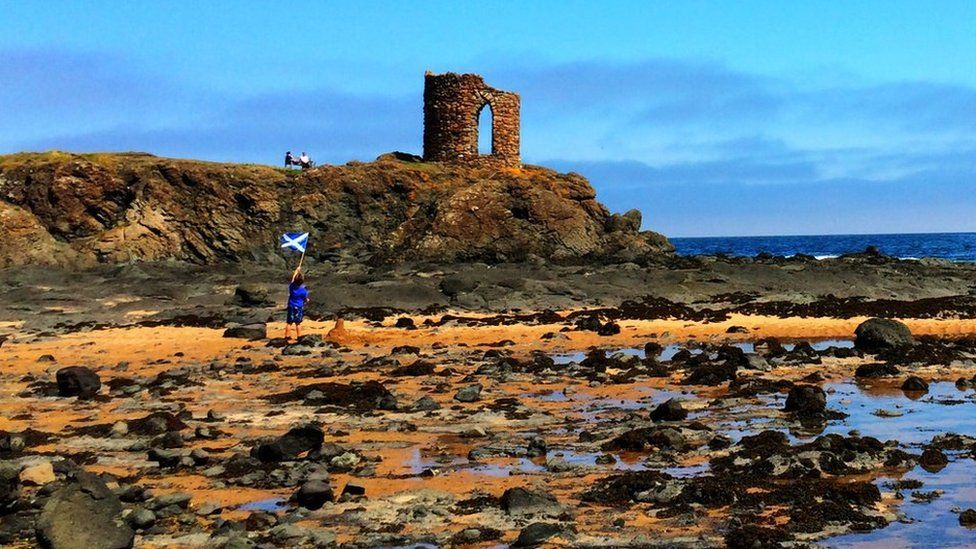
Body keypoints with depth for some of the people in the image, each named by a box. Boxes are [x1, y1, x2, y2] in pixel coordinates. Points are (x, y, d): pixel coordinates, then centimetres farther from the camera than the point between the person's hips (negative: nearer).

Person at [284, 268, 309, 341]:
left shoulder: (292, 286, -9)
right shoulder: (304, 290, -16)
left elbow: (293, 278, 11)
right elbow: (306, 300, -3)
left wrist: (297, 271, 25)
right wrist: (307, 300, 22)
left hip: (291, 306, 2)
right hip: (299, 307, -2)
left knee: (289, 323, 7)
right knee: (298, 323, 7)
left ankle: (286, 336, 10)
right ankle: (298, 337, 12)